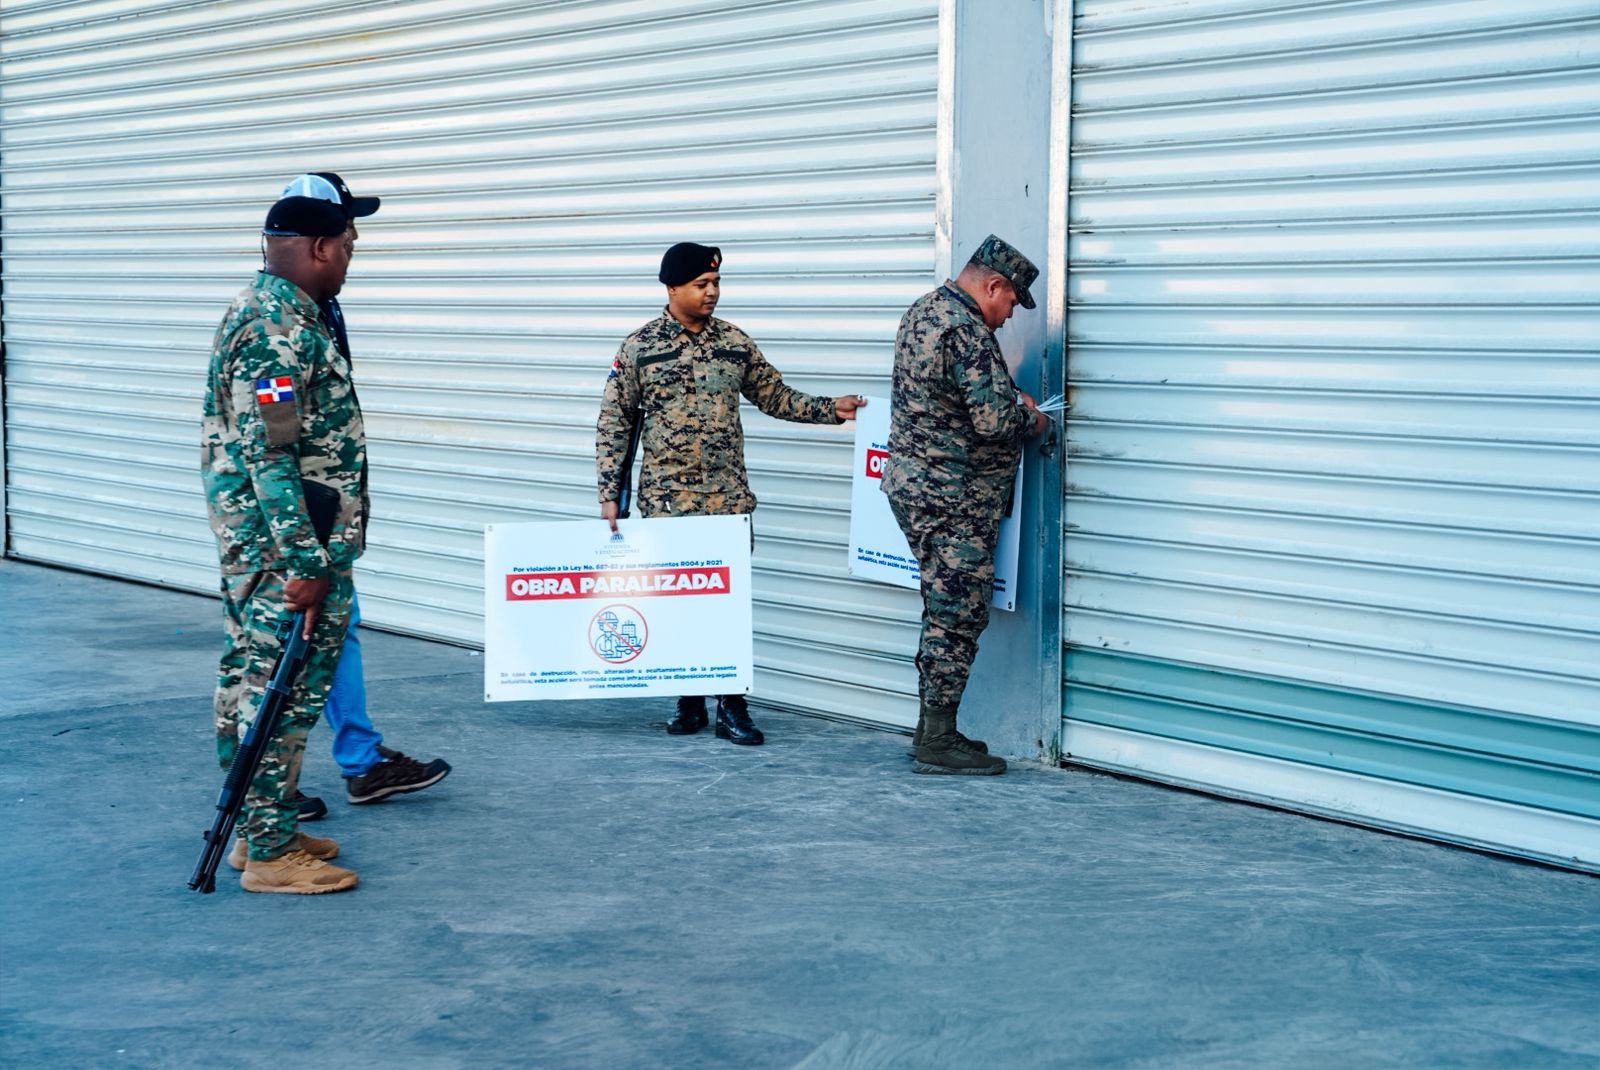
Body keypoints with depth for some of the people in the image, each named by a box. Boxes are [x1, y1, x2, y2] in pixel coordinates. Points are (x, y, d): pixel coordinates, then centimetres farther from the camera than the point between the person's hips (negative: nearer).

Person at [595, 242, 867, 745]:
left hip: (728, 498, 2)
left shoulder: (735, 343, 6)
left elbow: (776, 397, 14)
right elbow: (614, 423, 1)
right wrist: (609, 494, -3)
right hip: (665, 498, -1)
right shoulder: (639, 347, -1)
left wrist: (829, 409, -1)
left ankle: (731, 706, 5)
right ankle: (690, 700, 16)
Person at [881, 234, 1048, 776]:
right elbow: (995, 418, -26)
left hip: (911, 482, 10)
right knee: (958, 616, -3)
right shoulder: (966, 332, -20)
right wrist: (1031, 420, -5)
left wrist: (1012, 398, 16)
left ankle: (933, 729, 21)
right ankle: (937, 742, 2)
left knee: (946, 613, 16)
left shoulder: (922, 310, 12)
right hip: (953, 500, -10)